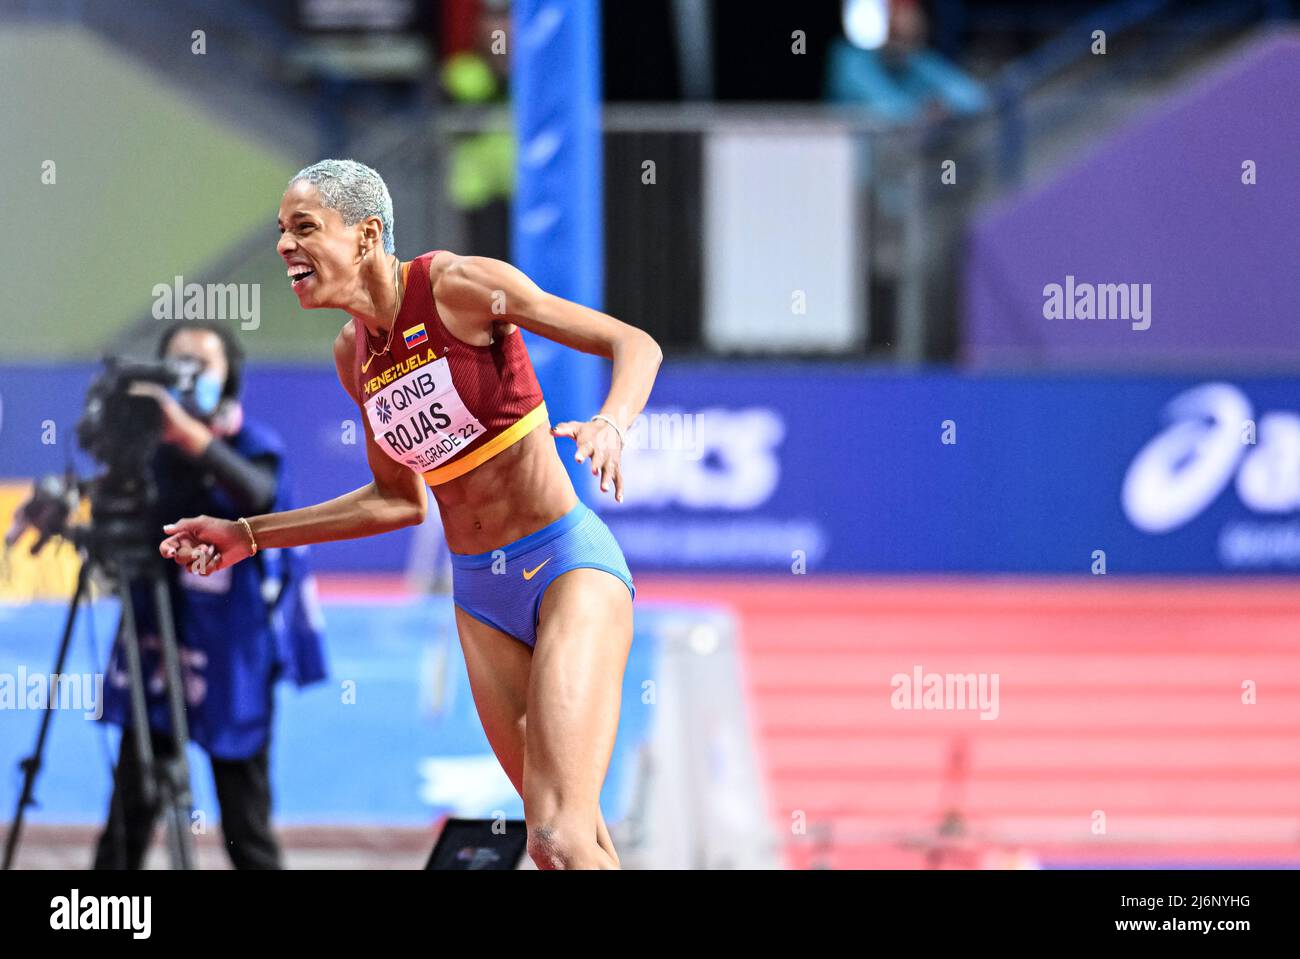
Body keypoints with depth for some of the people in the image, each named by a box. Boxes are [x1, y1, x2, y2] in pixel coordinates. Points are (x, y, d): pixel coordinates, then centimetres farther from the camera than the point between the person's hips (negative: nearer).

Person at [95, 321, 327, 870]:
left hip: (231, 656, -3)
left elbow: (257, 494, -29)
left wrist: (191, 434, -42)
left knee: (245, 824, 2)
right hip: (156, 648, 3)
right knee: (129, 812, 1)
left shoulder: (253, 444, -6)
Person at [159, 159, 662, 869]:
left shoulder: (458, 284, -12)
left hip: (568, 567, -7)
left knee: (560, 840, -21)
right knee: (569, 835, 7)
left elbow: (636, 344, -10)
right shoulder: (353, 354, 9)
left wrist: (610, 425, -31)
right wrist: (248, 535, 18)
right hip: (481, 593, 7)